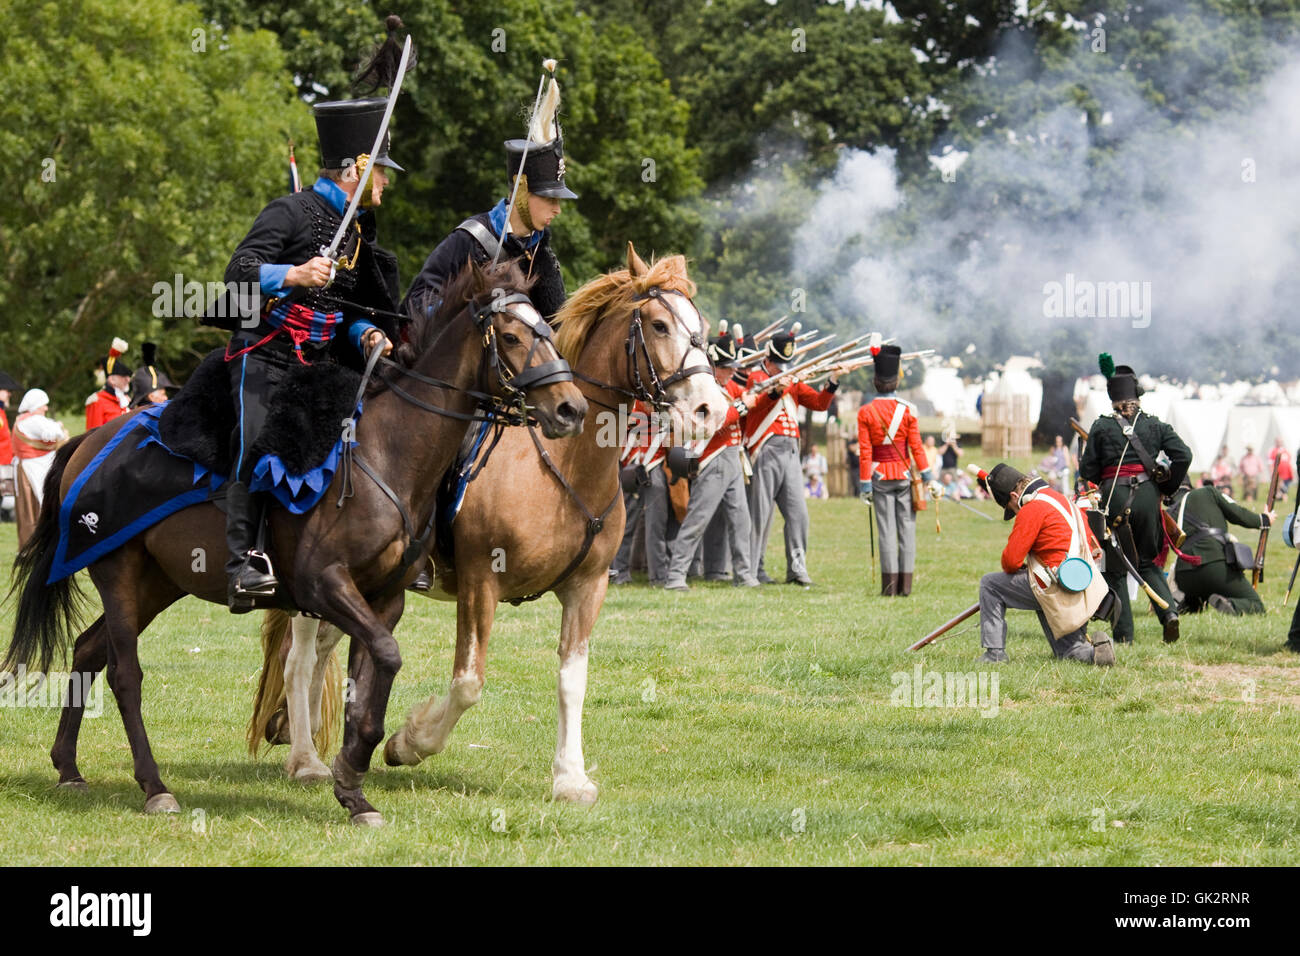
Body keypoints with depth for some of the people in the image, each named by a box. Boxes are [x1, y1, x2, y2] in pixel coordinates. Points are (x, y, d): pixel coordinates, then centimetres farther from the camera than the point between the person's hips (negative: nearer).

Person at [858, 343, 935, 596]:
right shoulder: (907, 410, -4)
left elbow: (865, 452, -5)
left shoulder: (865, 412, -4)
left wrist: (865, 485, -1)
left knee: (886, 530, 1)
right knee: (907, 528, 4)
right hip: (904, 475, 0)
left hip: (880, 476, 0)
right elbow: (916, 447, -3)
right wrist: (928, 478, 2)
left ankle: (890, 584, -2)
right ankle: (905, 584, 2)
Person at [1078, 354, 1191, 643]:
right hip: (1148, 495, 3)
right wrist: (1166, 487, 11)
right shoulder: (1154, 425, 6)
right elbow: (1183, 456, -2)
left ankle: (1124, 634, 2)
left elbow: (1087, 470, 1)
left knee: (1116, 568, 7)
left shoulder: (1102, 427, 0)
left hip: (1115, 497, -3)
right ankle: (1169, 611, -6)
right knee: (1147, 563, 18)